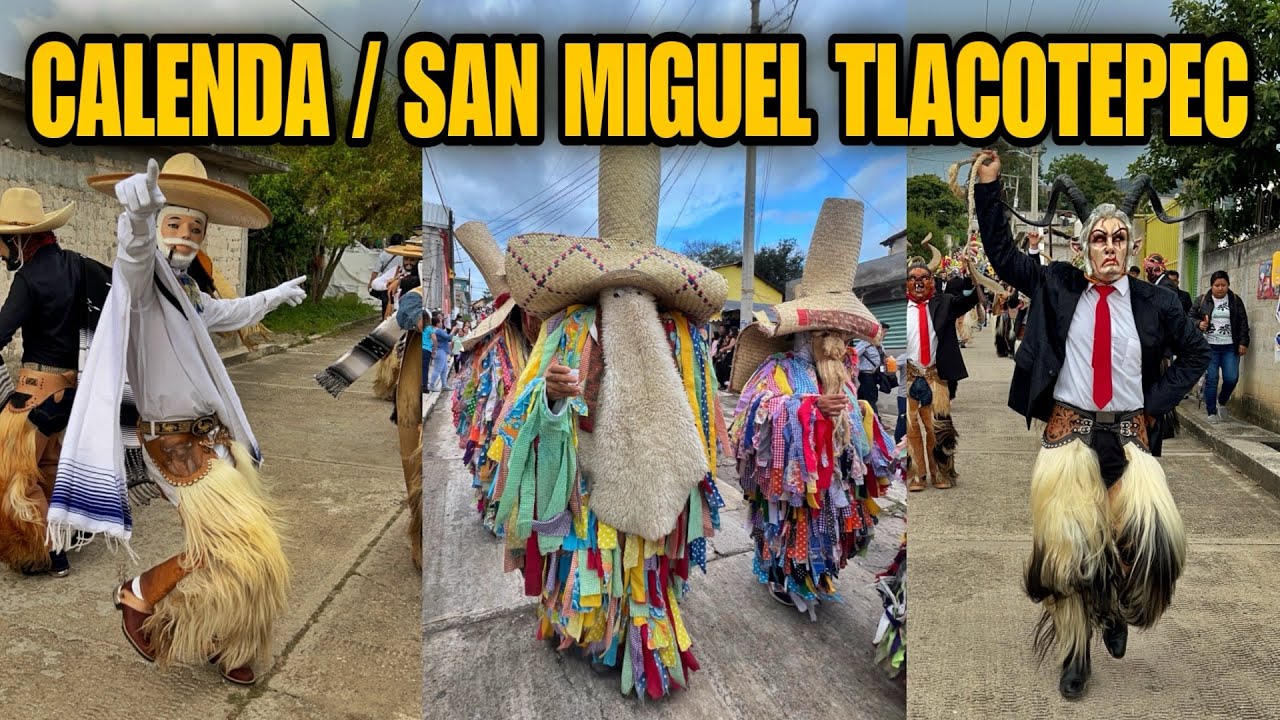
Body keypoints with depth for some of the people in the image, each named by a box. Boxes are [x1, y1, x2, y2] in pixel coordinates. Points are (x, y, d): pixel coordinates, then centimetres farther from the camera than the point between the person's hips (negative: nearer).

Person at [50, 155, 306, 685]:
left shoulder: (187, 292, 12)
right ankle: (137, 598, 10)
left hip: (216, 435, 8)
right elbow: (134, 257, -38)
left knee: (253, 543, 8)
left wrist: (278, 295, 51)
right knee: (233, 544, -14)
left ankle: (215, 640, 26)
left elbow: (229, 312, 35)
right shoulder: (142, 282, -12)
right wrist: (138, 214, -62)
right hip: (175, 443, -8)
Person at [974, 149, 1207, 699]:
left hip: (1129, 436, 1)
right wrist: (987, 184, -2)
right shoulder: (1056, 286, 4)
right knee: (1066, 545, 2)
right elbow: (1001, 250, 6)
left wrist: (1156, 401, 4)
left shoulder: (1154, 303, 5)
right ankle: (1076, 651, 22)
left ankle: (1116, 613, 19)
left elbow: (1197, 352, 16)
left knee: (1146, 537, -15)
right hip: (1068, 432, 0)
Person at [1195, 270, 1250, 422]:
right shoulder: (1203, 301, 3)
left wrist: (1243, 343, 0)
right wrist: (1199, 324, -15)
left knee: (1232, 378, -7)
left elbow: (1243, 323, 7)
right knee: (1211, 379, -3)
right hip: (1209, 347, -1)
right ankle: (1212, 412, 6)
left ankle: (1222, 402, 22)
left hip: (1230, 347, 1)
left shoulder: (1236, 300, 7)